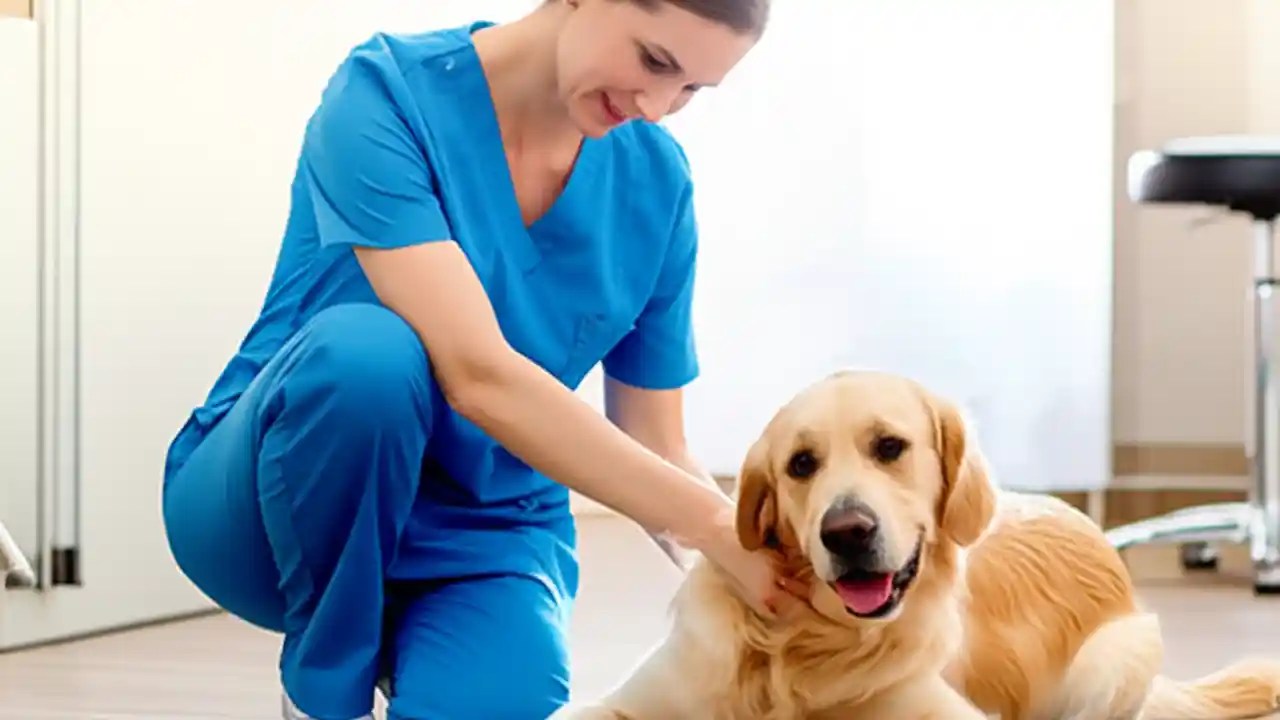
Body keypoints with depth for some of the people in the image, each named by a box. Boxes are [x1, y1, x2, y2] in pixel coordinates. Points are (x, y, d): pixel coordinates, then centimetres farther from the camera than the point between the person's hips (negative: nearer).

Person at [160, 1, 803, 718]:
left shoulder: (655, 182, -5)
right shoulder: (388, 90, -19)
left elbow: (655, 451, 1)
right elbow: (477, 375, -30)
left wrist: (779, 592, -16)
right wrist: (717, 524, -31)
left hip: (483, 535, 3)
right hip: (263, 512, -2)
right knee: (363, 349, -36)